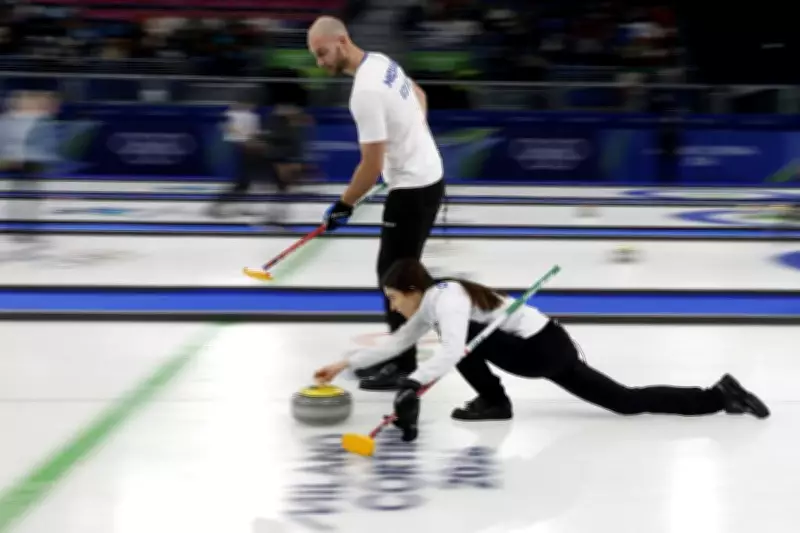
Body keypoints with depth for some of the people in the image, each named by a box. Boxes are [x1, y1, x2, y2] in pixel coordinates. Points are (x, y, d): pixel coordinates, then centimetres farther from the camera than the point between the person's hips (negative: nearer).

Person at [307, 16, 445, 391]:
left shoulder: (366, 92, -26)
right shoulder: (381, 61, 5)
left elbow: (372, 165, -23)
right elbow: (419, 96, 25)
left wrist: (343, 205, -11)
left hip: (413, 187, -10)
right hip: (424, 175, 10)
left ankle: (404, 367, 2)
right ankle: (399, 355, 25)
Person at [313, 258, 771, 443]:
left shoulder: (445, 299, -17)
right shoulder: (433, 301, 12)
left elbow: (451, 354, -33)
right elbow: (396, 344, 22)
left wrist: (412, 387, -41)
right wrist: (345, 366, 20)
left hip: (545, 349, -10)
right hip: (543, 347, 10)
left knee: (463, 340, -16)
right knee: (627, 401, 7)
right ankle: (719, 394, 7)